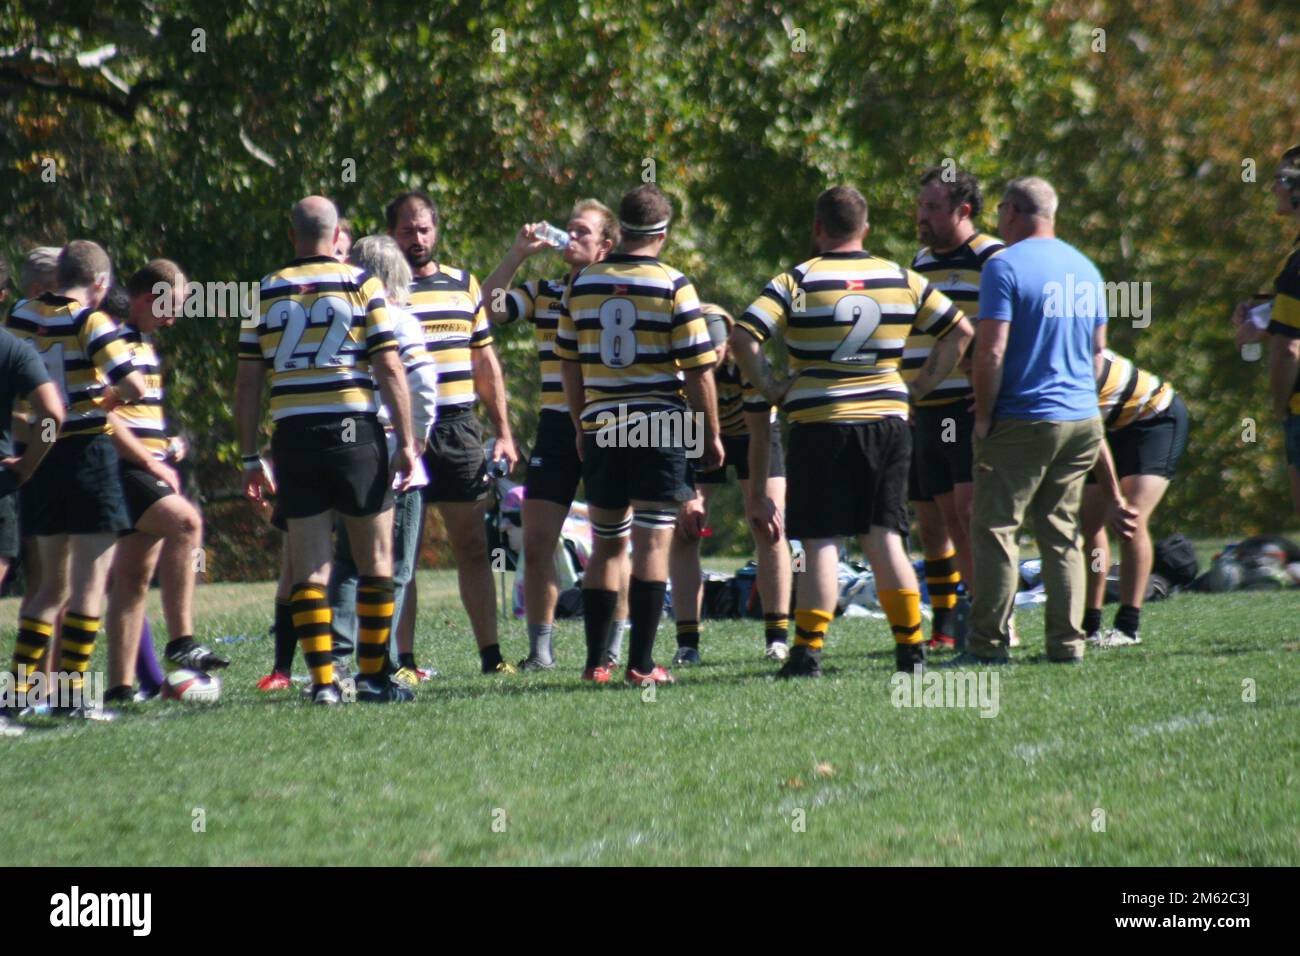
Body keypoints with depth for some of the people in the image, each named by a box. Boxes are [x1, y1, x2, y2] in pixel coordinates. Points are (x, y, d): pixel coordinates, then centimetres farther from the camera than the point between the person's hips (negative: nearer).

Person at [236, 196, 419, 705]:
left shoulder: (263, 294, 7)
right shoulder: (362, 285, 1)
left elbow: (247, 383, 6)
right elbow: (389, 369, -4)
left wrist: (250, 458, 11)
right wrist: (407, 442, -1)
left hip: (292, 437, 2)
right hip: (354, 430, -2)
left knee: (309, 568, 4)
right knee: (376, 562, 8)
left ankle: (322, 680, -3)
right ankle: (373, 676, 8)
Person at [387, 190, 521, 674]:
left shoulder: (464, 285, 14)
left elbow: (486, 364, 19)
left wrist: (503, 432, 13)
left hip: (459, 430, 4)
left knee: (473, 544, 5)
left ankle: (491, 654, 8)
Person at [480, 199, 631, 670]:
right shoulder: (543, 292, 11)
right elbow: (487, 309, 0)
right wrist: (518, 254, -5)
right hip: (556, 427, 4)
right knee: (537, 542, 0)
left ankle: (613, 647, 10)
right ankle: (540, 649, 7)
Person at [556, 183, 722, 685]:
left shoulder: (581, 284, 5)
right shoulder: (673, 286, -7)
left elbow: (568, 363, 11)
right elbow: (698, 369, -7)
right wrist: (711, 435, 2)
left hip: (601, 431, 4)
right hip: (660, 430, -4)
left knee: (605, 547, 12)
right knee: (652, 545, -2)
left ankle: (596, 661, 10)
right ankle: (641, 663, -5)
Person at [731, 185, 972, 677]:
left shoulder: (797, 282, -6)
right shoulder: (902, 280, 6)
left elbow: (743, 338, -16)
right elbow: (960, 331, 11)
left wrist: (771, 389, -4)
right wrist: (920, 386, 12)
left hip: (820, 426, -3)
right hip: (888, 419, 3)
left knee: (821, 545, 0)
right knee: (884, 541, 8)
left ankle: (808, 651, -4)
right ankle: (910, 649, 7)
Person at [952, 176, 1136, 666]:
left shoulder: (1005, 266, -10)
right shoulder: (1086, 268, 12)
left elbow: (991, 352, -17)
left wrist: (983, 418, -8)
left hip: (1023, 420, -7)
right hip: (1082, 419, 7)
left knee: (995, 530, -1)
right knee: (1062, 533, 11)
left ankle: (988, 644, -3)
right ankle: (1067, 642, 8)